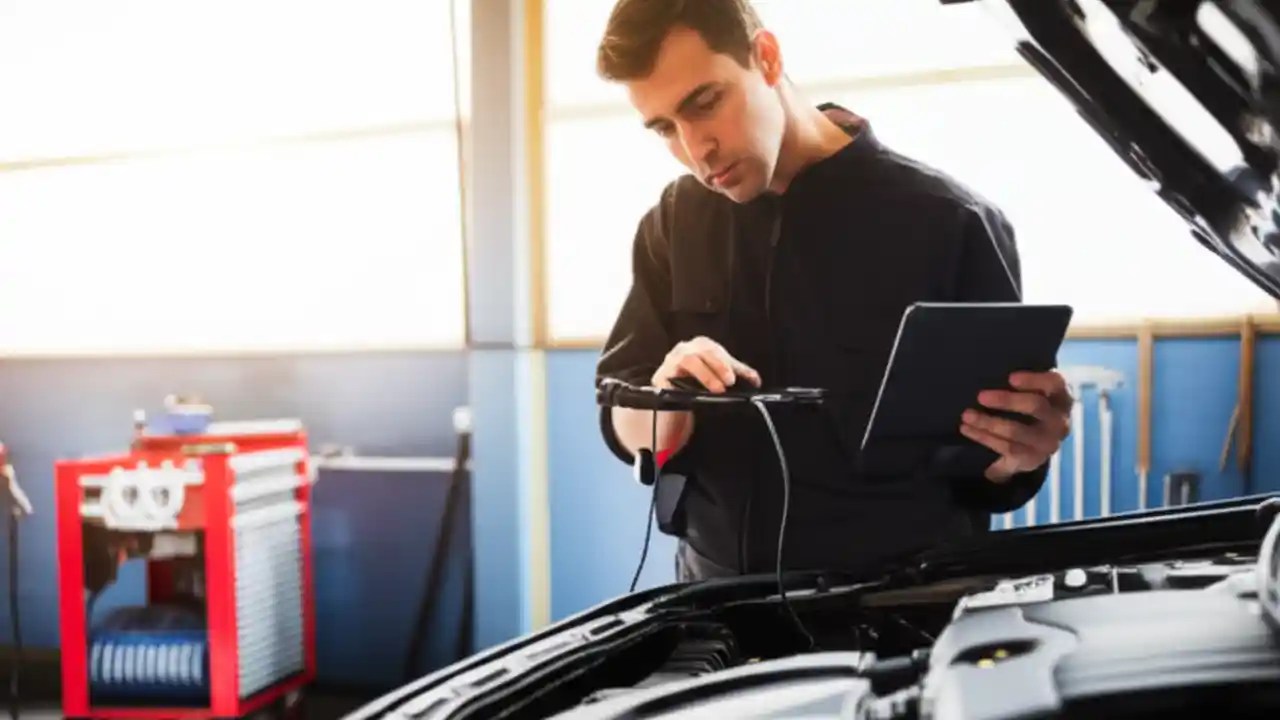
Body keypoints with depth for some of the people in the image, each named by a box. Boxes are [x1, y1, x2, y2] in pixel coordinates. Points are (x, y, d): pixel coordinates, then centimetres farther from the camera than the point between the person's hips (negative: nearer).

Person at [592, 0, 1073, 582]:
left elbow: (992, 469, 0)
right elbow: (629, 431, 7)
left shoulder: (946, 223, -6)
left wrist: (1020, 453, -22)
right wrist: (666, 403, -14)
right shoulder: (673, 226, 7)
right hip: (720, 592, 3)